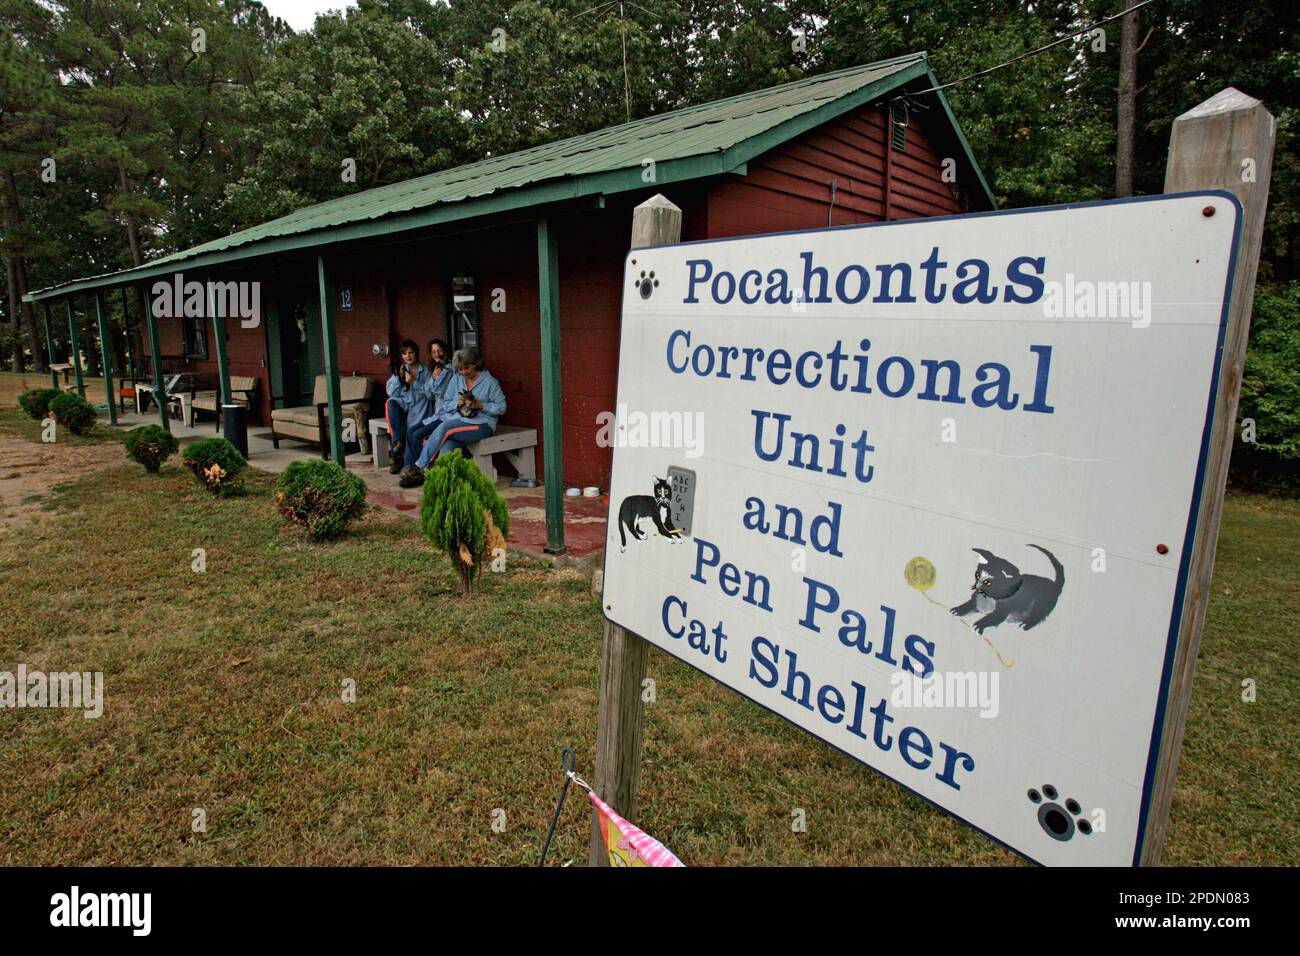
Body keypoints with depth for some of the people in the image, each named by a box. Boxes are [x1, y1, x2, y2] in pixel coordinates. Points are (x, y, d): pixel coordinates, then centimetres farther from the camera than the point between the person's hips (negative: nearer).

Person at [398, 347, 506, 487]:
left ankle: (419, 467, -21)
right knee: (447, 447, -29)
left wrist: (480, 405, -14)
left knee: (445, 427, -28)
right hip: (456, 420, 5)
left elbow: (501, 407, -1)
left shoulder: (490, 382, 2)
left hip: (481, 424, -5)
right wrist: (457, 403, -7)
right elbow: (444, 403, 14)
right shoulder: (455, 379, 15)